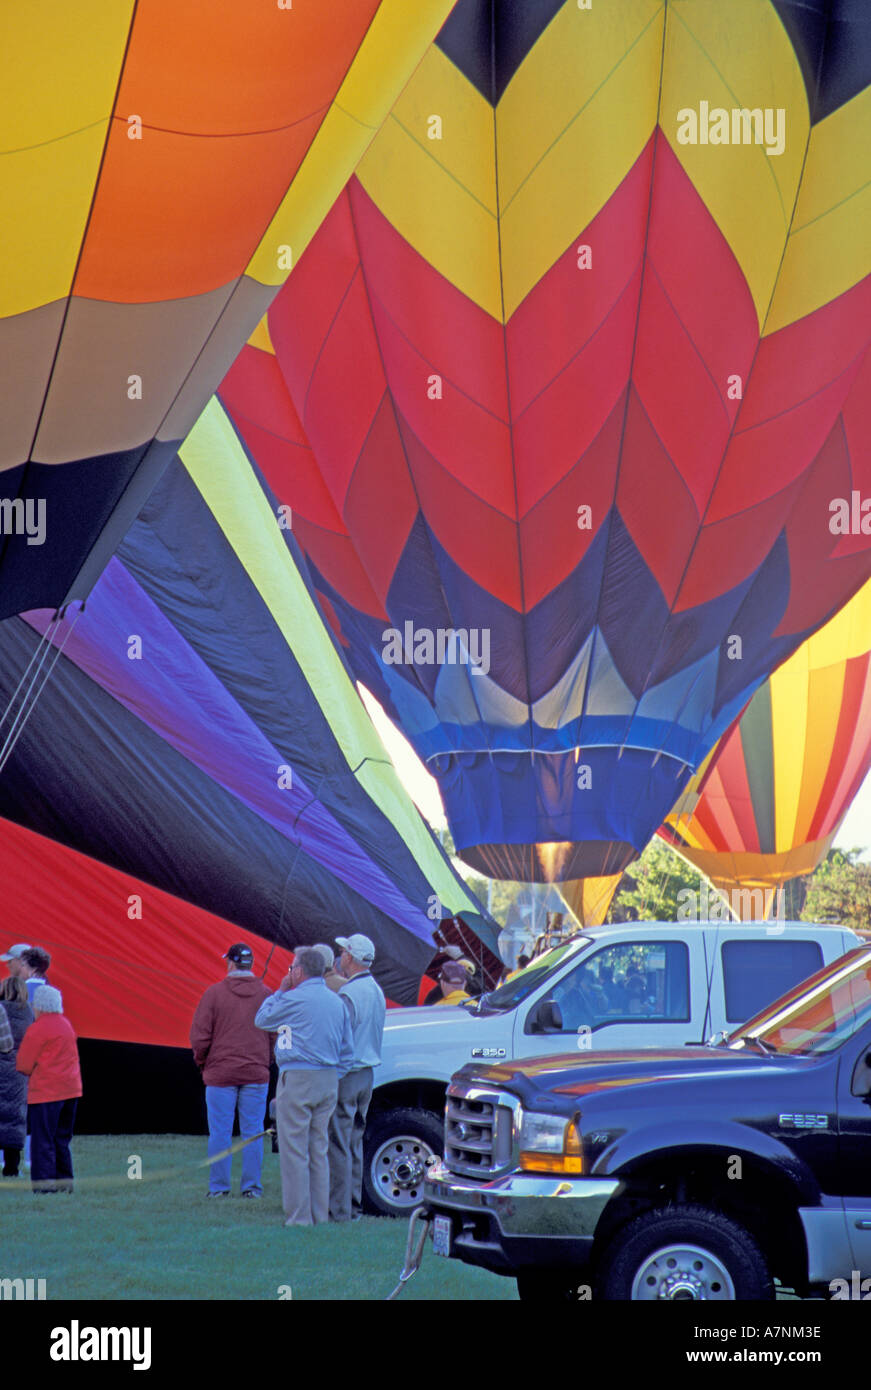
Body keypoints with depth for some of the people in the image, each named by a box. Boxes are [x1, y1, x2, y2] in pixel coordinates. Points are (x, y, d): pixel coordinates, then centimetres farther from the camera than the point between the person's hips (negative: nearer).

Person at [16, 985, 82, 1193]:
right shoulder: (66, 1024, 15)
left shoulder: (38, 1029, -11)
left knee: (42, 1139, -3)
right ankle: (64, 1180, 15)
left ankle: (44, 1181, -7)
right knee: (62, 1138, 15)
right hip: (71, 1088, 8)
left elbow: (24, 1065, -8)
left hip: (46, 1090, -8)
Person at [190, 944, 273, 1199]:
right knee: (253, 1132, 6)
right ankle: (251, 1185, 5)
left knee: (220, 1132, 3)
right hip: (256, 1074, 2)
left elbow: (199, 1036, -5)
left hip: (220, 1074, -2)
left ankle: (219, 1186, 5)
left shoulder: (214, 993, -4)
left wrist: (203, 1063, 10)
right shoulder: (266, 995, 2)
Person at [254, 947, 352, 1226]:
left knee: (294, 1149, -3)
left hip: (297, 1078, -7)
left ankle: (298, 1216, -5)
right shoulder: (337, 1002, 11)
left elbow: (262, 1019, 5)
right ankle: (320, 1212, 15)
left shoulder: (294, 999, -11)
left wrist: (280, 991, 12)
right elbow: (347, 1050, 15)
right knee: (319, 1149, 13)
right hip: (329, 1082, 7)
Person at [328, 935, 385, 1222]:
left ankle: (339, 1209, -5)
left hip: (346, 1076, -9)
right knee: (355, 1142, 15)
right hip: (367, 1073, 9)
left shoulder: (348, 994, -18)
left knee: (339, 1145, -6)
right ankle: (354, 1205, 18)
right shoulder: (376, 991, 12)